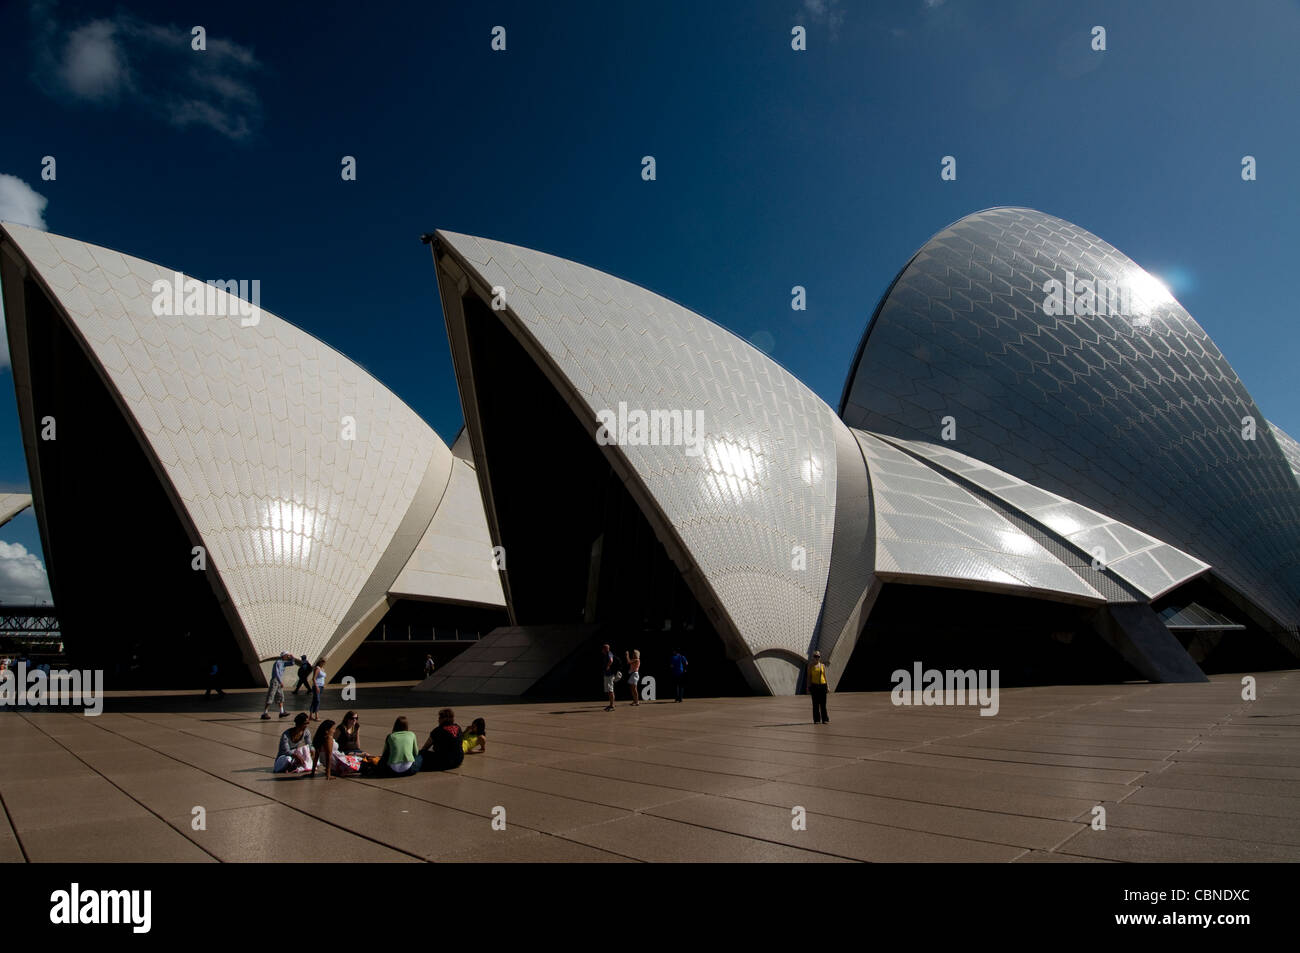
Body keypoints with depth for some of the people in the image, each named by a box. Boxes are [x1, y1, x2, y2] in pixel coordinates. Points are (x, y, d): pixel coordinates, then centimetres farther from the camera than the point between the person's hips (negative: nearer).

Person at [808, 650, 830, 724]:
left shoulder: (822, 666, 9)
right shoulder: (811, 665, 2)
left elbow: (825, 676, 11)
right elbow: (809, 676, 1)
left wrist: (827, 686, 4)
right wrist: (808, 687, -4)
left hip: (822, 685, 2)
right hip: (814, 685, -2)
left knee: (823, 703, 3)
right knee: (815, 703, 1)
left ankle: (825, 719, 9)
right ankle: (816, 720, 7)